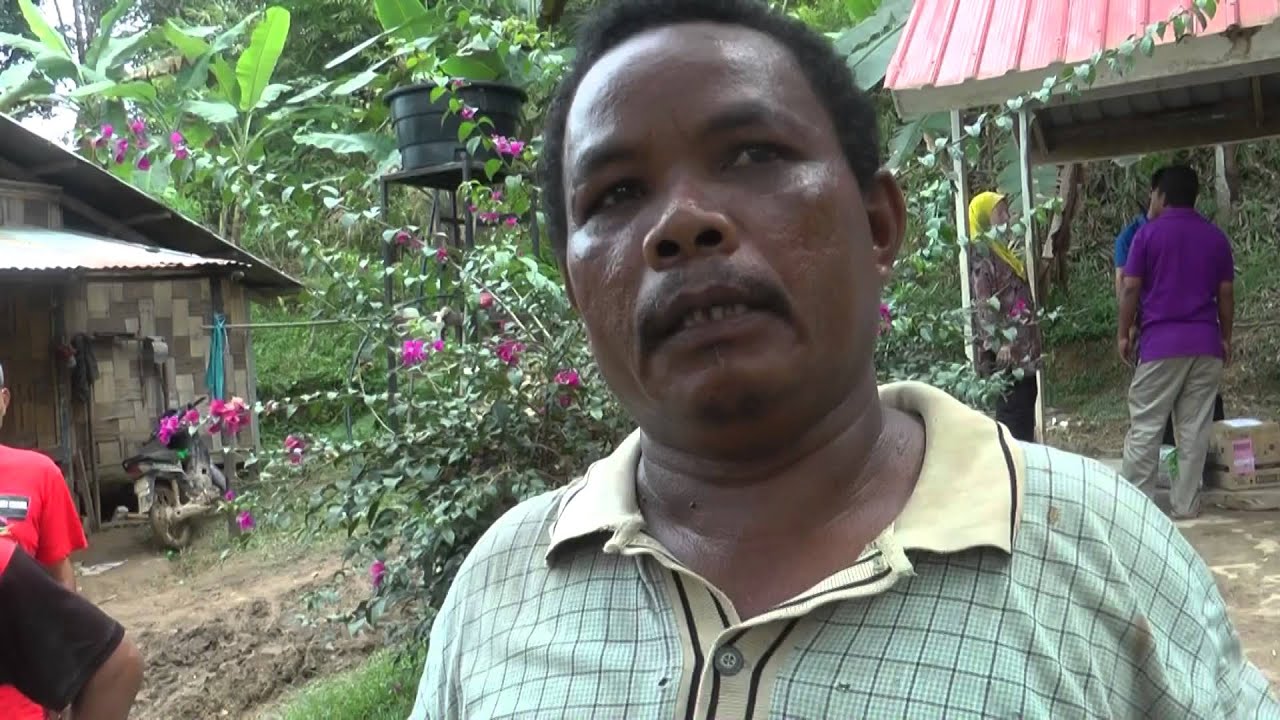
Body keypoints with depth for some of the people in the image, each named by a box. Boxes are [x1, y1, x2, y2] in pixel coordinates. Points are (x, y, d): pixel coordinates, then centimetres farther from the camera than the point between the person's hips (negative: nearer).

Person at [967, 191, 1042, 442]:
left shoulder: (998, 247, 17)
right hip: (1006, 345, -9)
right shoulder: (981, 249, -11)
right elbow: (983, 301, -19)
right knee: (1013, 405, -8)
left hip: (1021, 344, 9)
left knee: (1026, 400, 11)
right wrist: (997, 343, -25)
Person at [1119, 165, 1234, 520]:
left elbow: (1131, 289, -4)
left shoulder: (1148, 233, -2)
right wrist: (1226, 337, 19)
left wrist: (1123, 334, 5)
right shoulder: (1216, 237, 8)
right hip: (1206, 343, 4)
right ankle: (1185, 503, 9)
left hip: (1161, 342, -3)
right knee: (1195, 428, 6)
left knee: (1145, 425, 2)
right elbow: (1226, 294, 10)